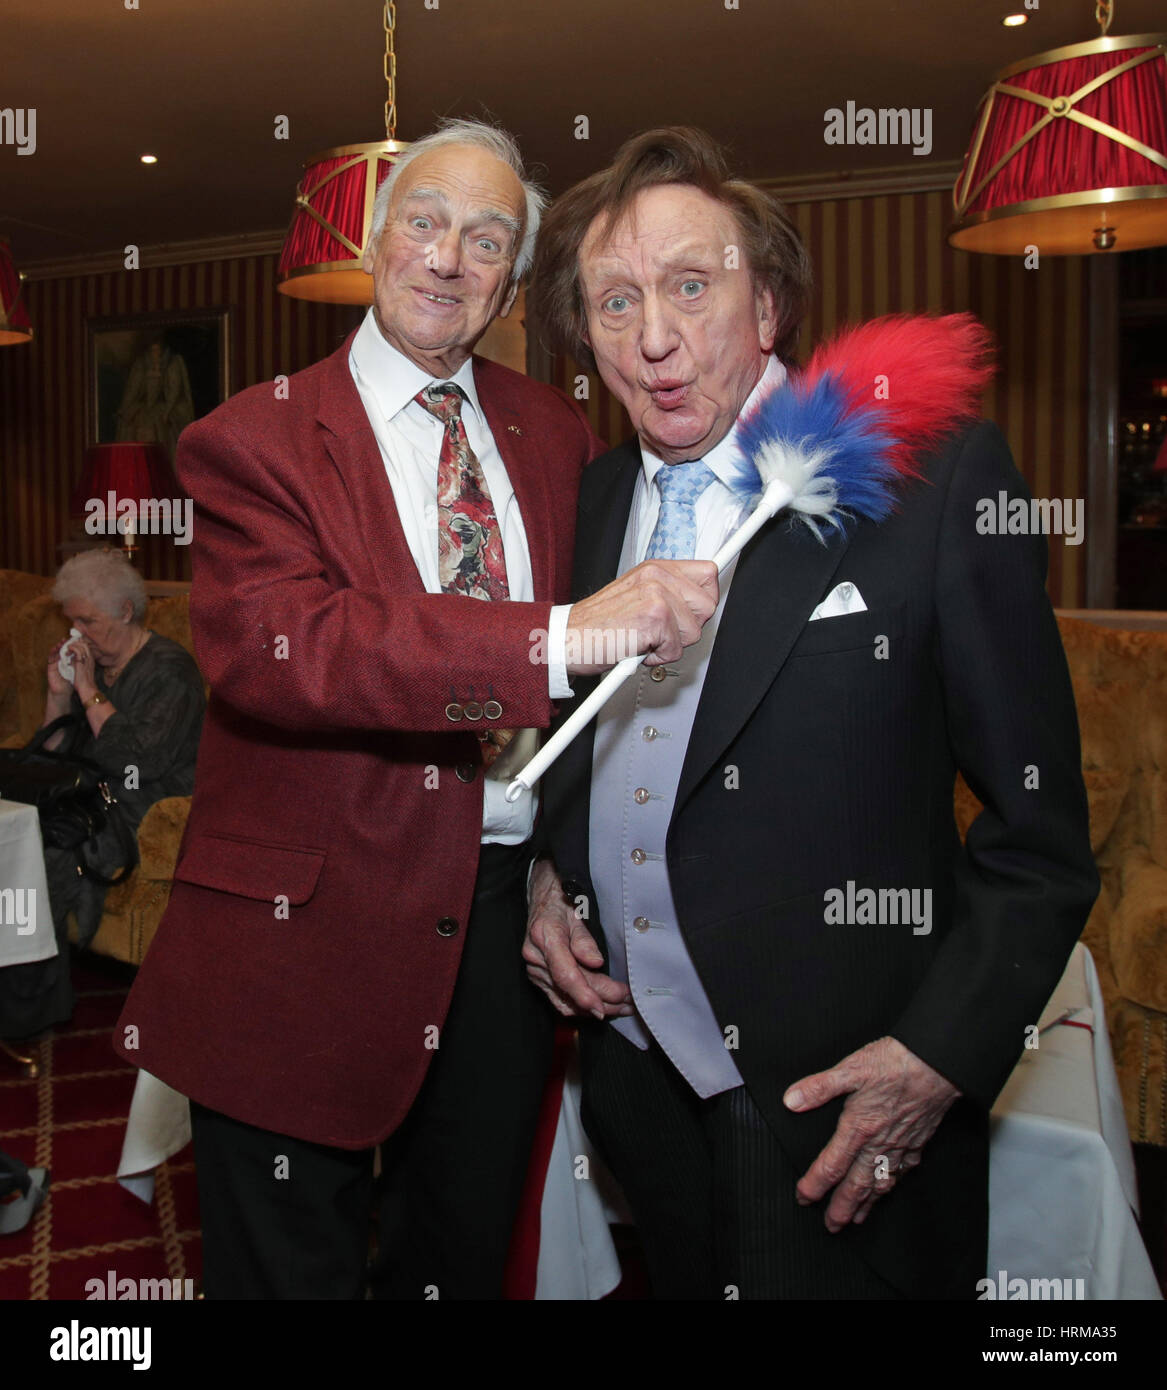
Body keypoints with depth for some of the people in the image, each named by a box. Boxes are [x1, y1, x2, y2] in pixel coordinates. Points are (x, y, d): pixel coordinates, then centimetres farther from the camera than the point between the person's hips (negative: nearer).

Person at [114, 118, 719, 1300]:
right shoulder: (251, 443, -8)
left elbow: (615, 656, 16)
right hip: (304, 938, -4)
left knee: (466, 1259, 22)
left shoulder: (556, 435, 7)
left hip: (505, 920, 5)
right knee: (290, 1268, 12)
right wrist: (556, 638, -37)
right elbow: (269, 647, -28)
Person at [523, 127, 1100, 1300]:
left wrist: (940, 1057, -17)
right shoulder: (599, 492, 5)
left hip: (834, 1102, -5)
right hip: (632, 1063, 6)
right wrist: (550, 874, 2)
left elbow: (1038, 829, -11)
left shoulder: (932, 476, -13)